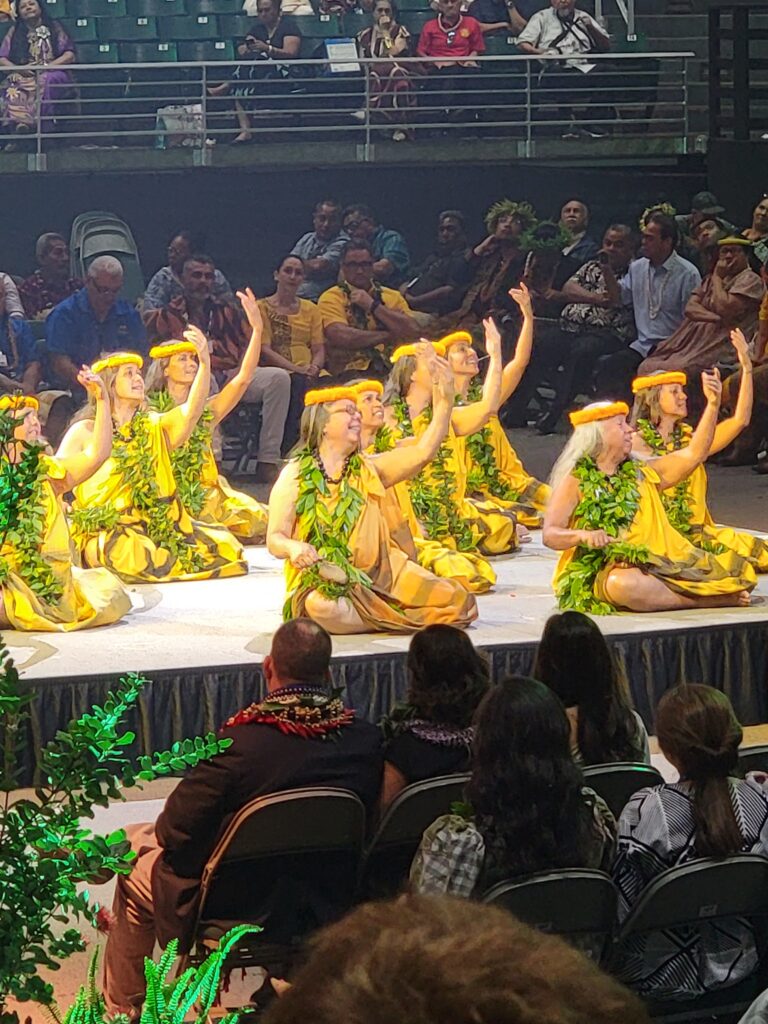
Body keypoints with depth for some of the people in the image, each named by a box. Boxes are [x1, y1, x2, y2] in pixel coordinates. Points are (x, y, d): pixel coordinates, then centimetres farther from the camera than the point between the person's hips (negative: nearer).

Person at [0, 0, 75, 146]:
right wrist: (18, 68, -10)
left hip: (51, 74, -2)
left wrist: (47, 66, -11)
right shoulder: (14, 32, 19)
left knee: (44, 82, -40)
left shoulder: (54, 28, 14)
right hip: (22, 75, 2)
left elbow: (70, 55, 4)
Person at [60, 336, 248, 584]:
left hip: (159, 527, 5)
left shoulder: (153, 427, 14)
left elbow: (191, 411, -4)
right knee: (137, 554, -39)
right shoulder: (85, 431, 3)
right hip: (104, 532, -5)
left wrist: (205, 363, -19)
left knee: (224, 545, -13)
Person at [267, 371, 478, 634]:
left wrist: (444, 402, -3)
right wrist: (293, 548, -25)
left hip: (379, 576, 4)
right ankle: (394, 620, -19)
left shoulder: (368, 469, 14)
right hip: (321, 580, -4)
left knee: (459, 602, -14)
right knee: (323, 606, -42)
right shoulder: (295, 476, 2)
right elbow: (274, 539, -2)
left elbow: (422, 452, 3)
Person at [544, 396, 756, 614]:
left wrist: (713, 404, 10)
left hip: (658, 567, 4)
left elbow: (693, 454, 16)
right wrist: (582, 535, -25)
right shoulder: (575, 482, 5)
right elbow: (550, 534, -4)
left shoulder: (641, 472, 19)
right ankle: (704, 600, -27)